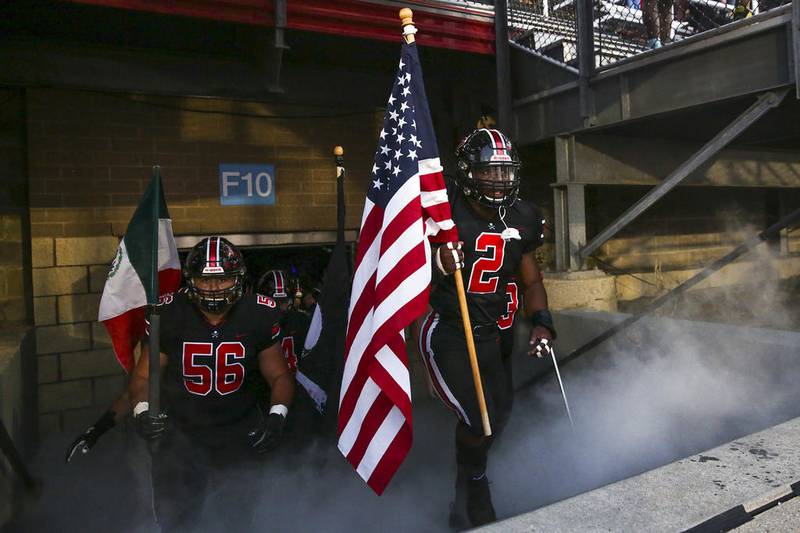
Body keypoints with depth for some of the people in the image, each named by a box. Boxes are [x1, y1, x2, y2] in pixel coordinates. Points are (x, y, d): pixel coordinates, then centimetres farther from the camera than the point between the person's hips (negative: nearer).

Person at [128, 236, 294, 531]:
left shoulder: (259, 316, -9)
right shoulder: (169, 315, -10)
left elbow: (279, 376, 0)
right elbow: (143, 375, -1)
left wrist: (277, 415, -16)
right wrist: (142, 410, -19)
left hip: (240, 429, 0)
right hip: (180, 430, 0)